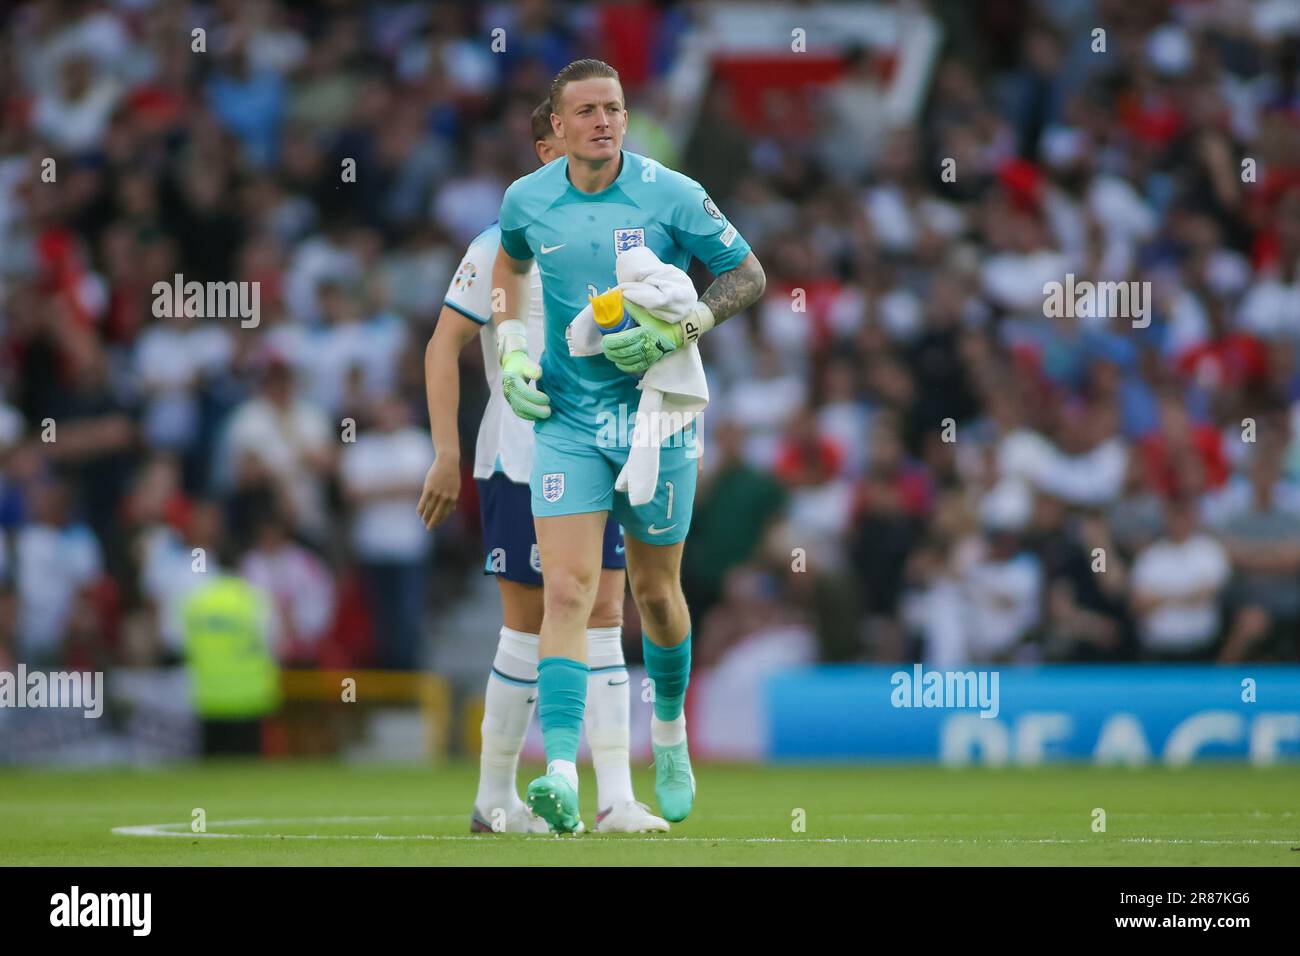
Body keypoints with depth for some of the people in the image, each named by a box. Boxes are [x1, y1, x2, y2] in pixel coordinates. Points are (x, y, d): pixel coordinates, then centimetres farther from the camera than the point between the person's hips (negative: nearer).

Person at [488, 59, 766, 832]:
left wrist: (677, 331, -15)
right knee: (568, 590, -14)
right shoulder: (527, 201, 0)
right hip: (567, 417, 1)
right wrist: (513, 351, 9)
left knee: (654, 591, 12)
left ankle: (671, 733, 41)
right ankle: (562, 780, -24)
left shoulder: (672, 195, -8)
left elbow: (749, 275, -1)